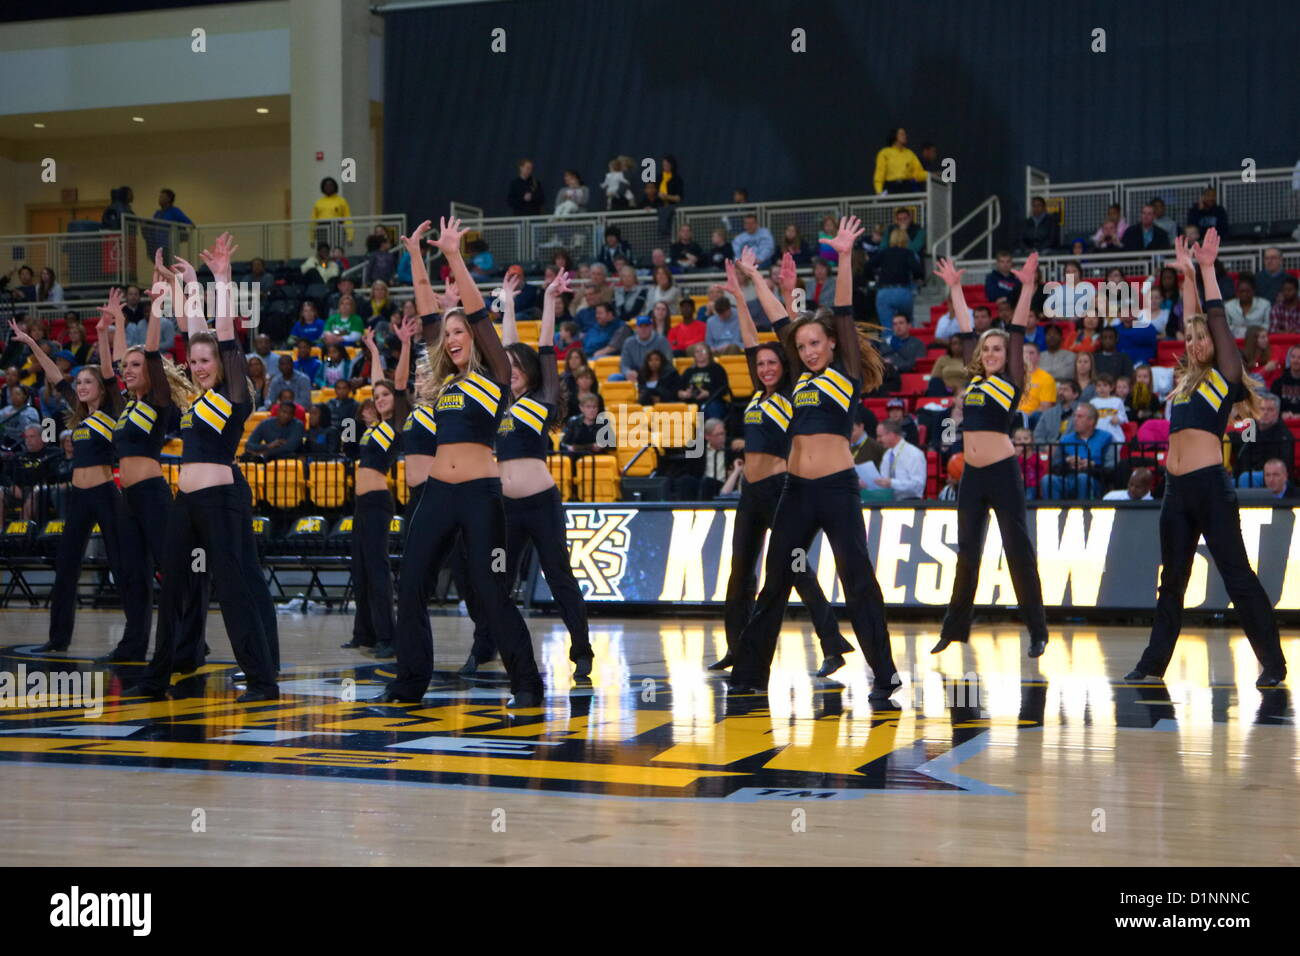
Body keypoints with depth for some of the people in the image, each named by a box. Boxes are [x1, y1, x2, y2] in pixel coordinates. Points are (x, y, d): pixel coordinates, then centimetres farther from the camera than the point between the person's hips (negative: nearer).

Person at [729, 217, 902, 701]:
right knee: (775, 582, 11)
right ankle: (749, 673, 19)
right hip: (796, 489, 6)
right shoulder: (803, 379, 16)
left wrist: (845, 258, -13)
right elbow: (778, 324, 22)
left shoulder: (848, 374, 2)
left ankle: (884, 675, -4)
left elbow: (844, 316, -6)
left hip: (836, 488, -6)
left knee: (858, 580, -7)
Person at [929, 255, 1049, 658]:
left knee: (1018, 550, -3)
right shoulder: (974, 378, 13)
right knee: (967, 552, 11)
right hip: (971, 474, 6)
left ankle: (1037, 632, 2)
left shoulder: (1011, 381, 0)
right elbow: (966, 331, 18)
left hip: (1002, 472, -6)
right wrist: (955, 288, 22)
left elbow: (1017, 331, -5)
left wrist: (1026, 287, -11)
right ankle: (955, 627, 18)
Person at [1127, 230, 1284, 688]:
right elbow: (1193, 323, 20)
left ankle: (1273, 663, -2)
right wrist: (1187, 276, 22)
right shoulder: (1188, 377, 16)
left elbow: (1218, 320, -3)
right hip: (1177, 488, 7)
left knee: (1237, 576, -6)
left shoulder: (1225, 375, -1)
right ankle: (1154, 661, 16)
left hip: (1211, 486, -7)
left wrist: (1208, 269, 1)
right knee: (1172, 580, 11)